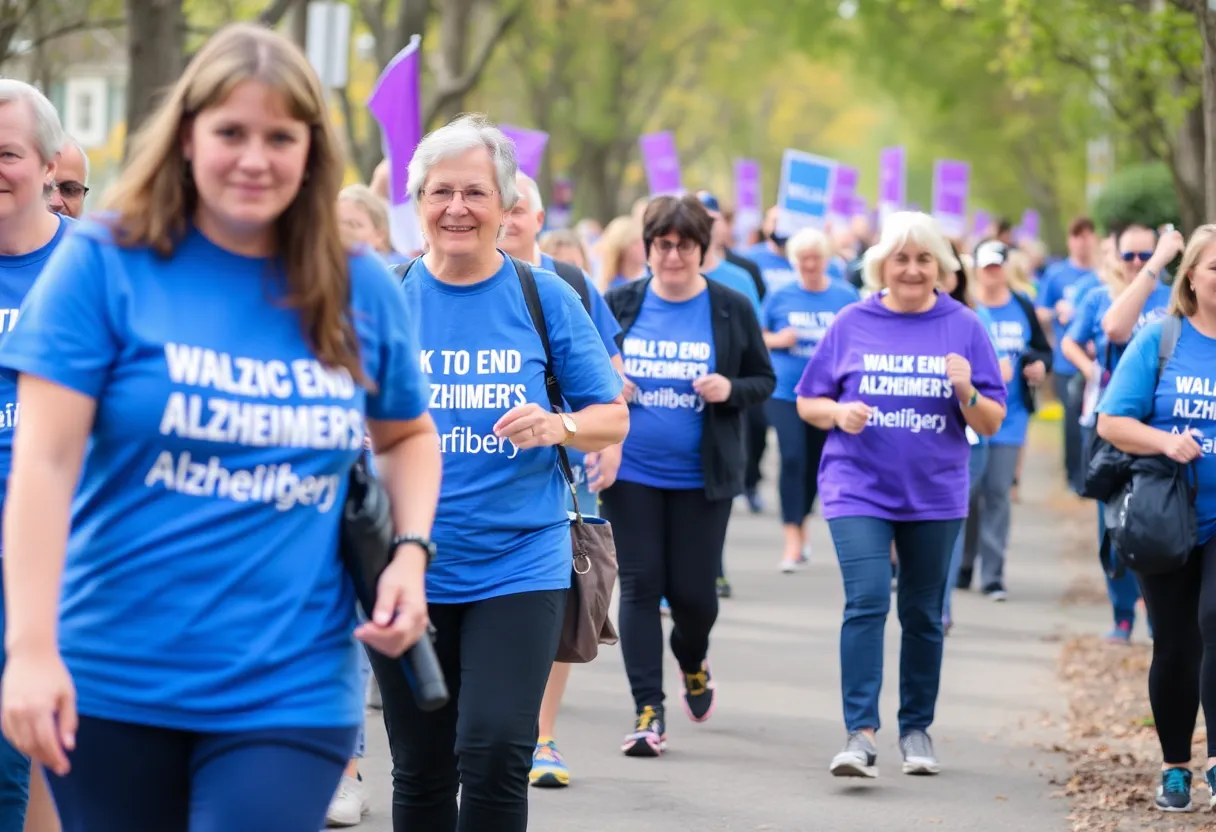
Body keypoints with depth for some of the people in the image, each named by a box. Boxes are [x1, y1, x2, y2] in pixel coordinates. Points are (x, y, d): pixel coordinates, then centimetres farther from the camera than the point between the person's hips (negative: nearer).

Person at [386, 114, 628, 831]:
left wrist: (558, 426, -16)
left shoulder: (547, 297, 2)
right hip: (407, 565, 2)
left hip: (518, 563, -2)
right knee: (421, 773, 9)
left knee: (495, 753, -16)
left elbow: (613, 418, 4)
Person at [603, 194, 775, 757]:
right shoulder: (620, 304, 3)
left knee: (693, 590, 2)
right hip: (631, 473, 1)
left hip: (701, 479, -1)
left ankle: (692, 659, 38)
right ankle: (648, 712, 1)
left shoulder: (732, 309, 0)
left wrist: (731, 390, -14)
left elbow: (764, 380, 7)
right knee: (640, 585, -3)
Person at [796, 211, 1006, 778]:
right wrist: (837, 413, -14)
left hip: (935, 494, 2)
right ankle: (860, 734, -19)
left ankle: (916, 729, 24)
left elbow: (991, 424, 1)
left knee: (923, 614, 11)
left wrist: (967, 392, -19)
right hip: (859, 490, -2)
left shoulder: (963, 327, 1)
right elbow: (807, 403, 7)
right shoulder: (852, 324, 1)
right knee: (867, 601, -16)